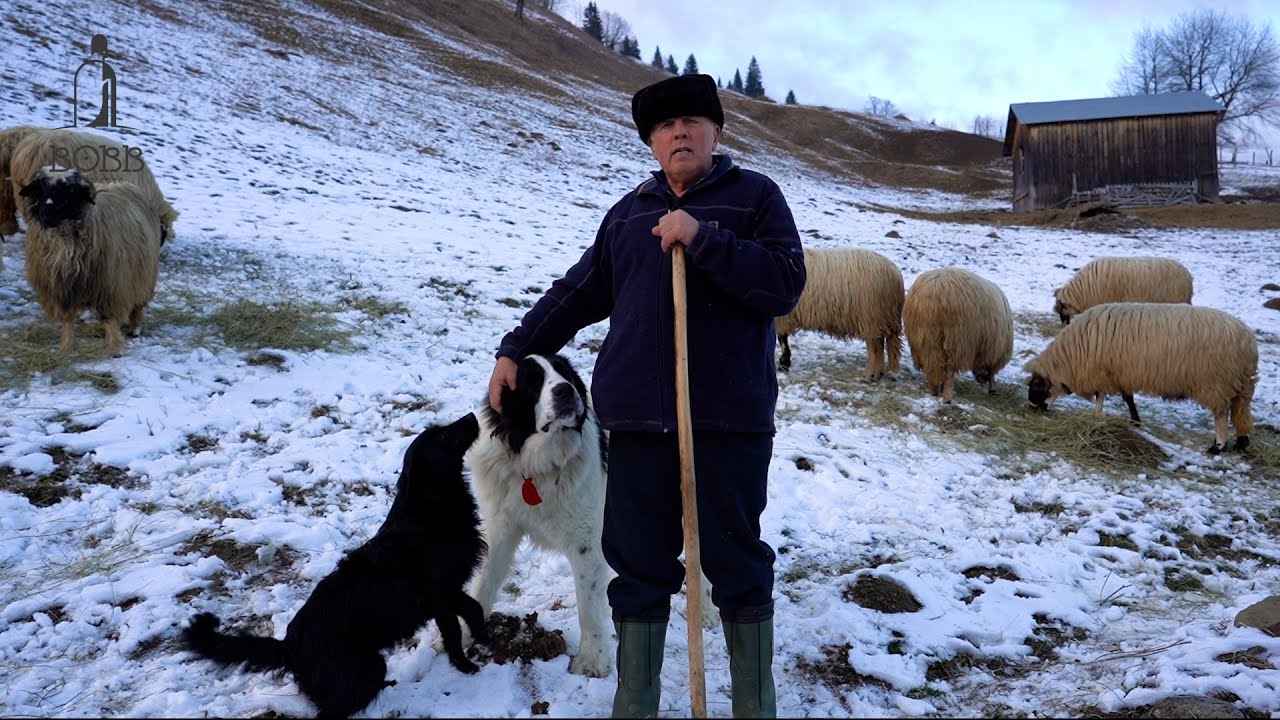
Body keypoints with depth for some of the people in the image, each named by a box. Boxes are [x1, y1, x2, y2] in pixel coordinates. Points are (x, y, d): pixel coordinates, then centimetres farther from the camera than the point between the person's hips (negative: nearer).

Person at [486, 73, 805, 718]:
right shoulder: (630, 212, 16)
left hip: (731, 419, -3)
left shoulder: (755, 196, 3)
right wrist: (516, 349, 16)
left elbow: (785, 284, -10)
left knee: (738, 565, 7)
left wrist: (702, 239, -17)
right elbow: (579, 292, 20)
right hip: (639, 419, 4)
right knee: (638, 568, 9)